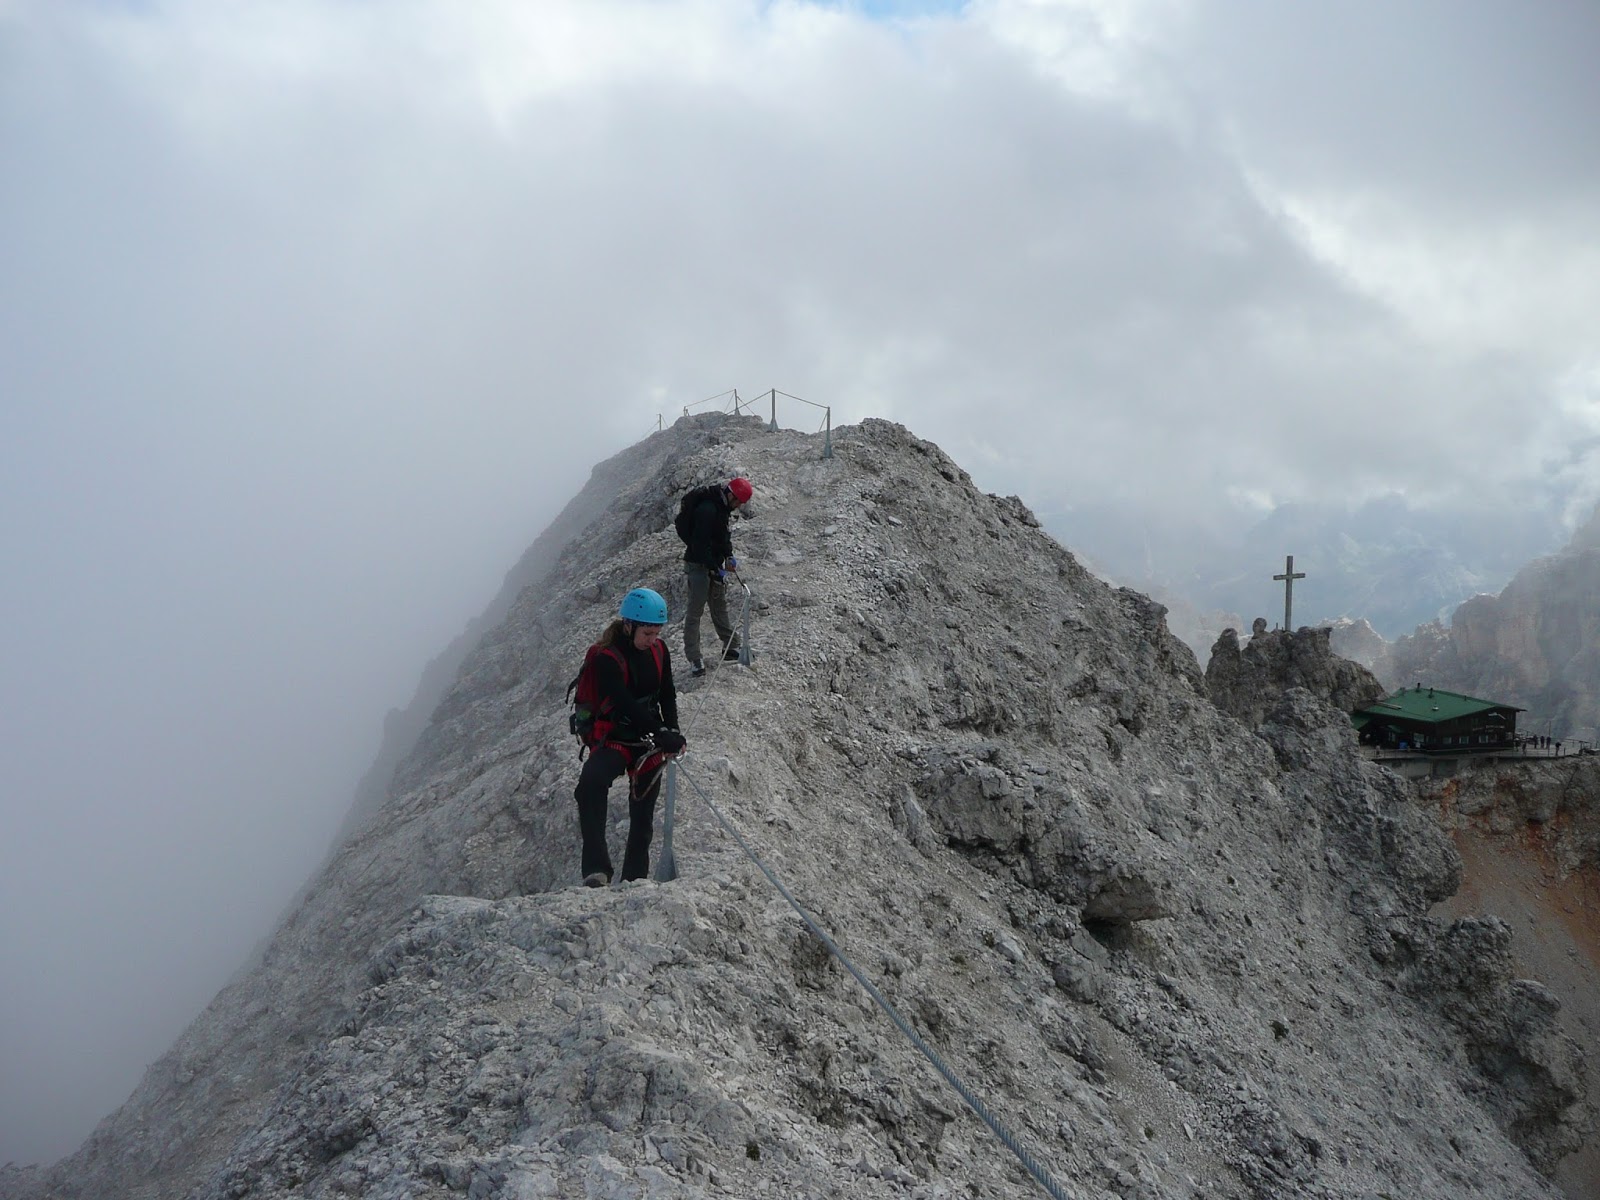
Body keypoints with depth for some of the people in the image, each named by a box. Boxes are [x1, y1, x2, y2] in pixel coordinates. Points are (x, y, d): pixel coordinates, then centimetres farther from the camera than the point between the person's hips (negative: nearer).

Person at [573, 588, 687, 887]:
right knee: (591, 784, -33)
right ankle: (596, 869, -35)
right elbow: (627, 705, -24)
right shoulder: (606, 659, -17)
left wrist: (671, 733, -7)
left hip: (650, 741, 6)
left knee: (643, 812, 6)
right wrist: (663, 735, -28)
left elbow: (667, 696, 8)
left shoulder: (658, 650, 2)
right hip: (614, 739, -6)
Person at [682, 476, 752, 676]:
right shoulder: (707, 509, -25)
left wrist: (728, 556, 2)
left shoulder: (722, 508, 7)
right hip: (699, 565, -10)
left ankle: (731, 647, 29)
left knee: (720, 606, 18)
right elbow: (700, 544, -27)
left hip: (714, 564, 10)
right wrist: (715, 569, -22)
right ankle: (694, 659, -5)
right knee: (695, 611, -7)